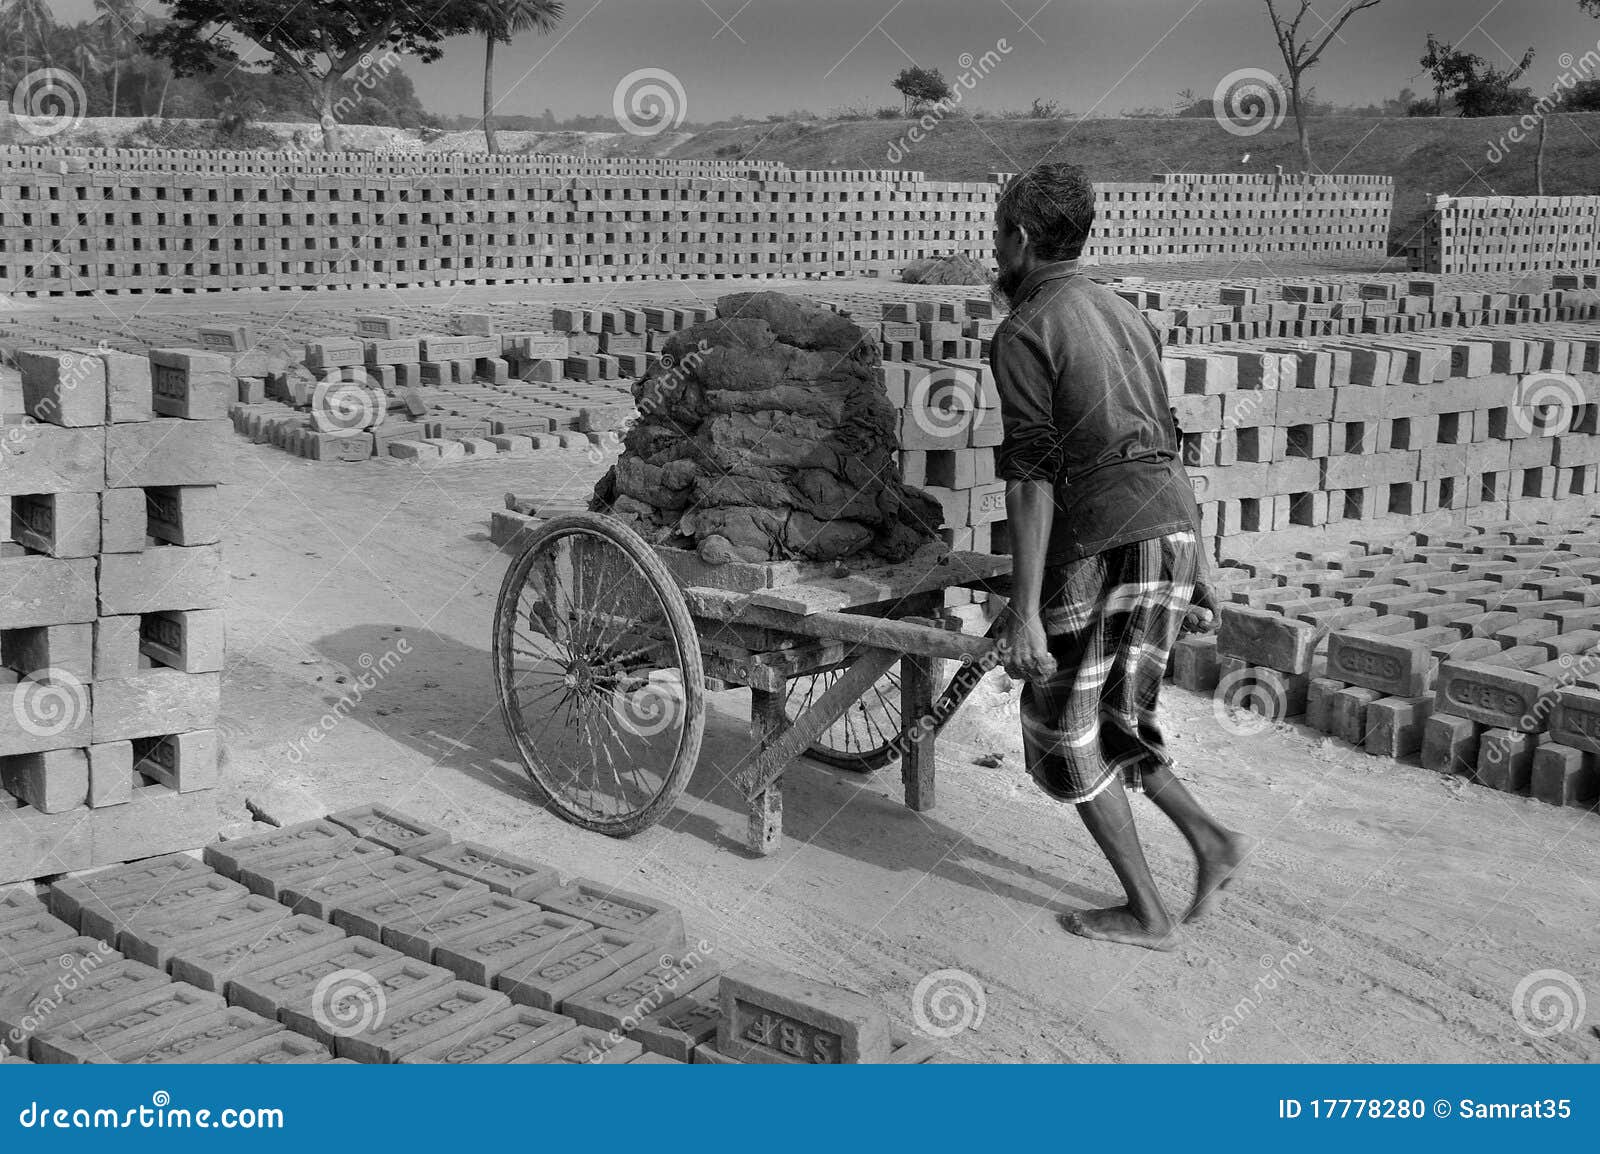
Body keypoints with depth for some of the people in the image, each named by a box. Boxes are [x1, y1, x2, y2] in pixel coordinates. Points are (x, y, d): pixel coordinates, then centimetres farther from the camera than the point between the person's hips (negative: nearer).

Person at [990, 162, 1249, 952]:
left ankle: (1146, 914, 13)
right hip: (1173, 532, 8)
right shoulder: (1123, 315, 18)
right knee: (1105, 716, 22)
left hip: (1104, 547, -8)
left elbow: (1033, 476, -16)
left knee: (1064, 736, 8)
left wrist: (1023, 611, -17)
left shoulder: (1024, 334, -8)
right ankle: (1210, 841, 11)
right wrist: (1191, 569, 22)